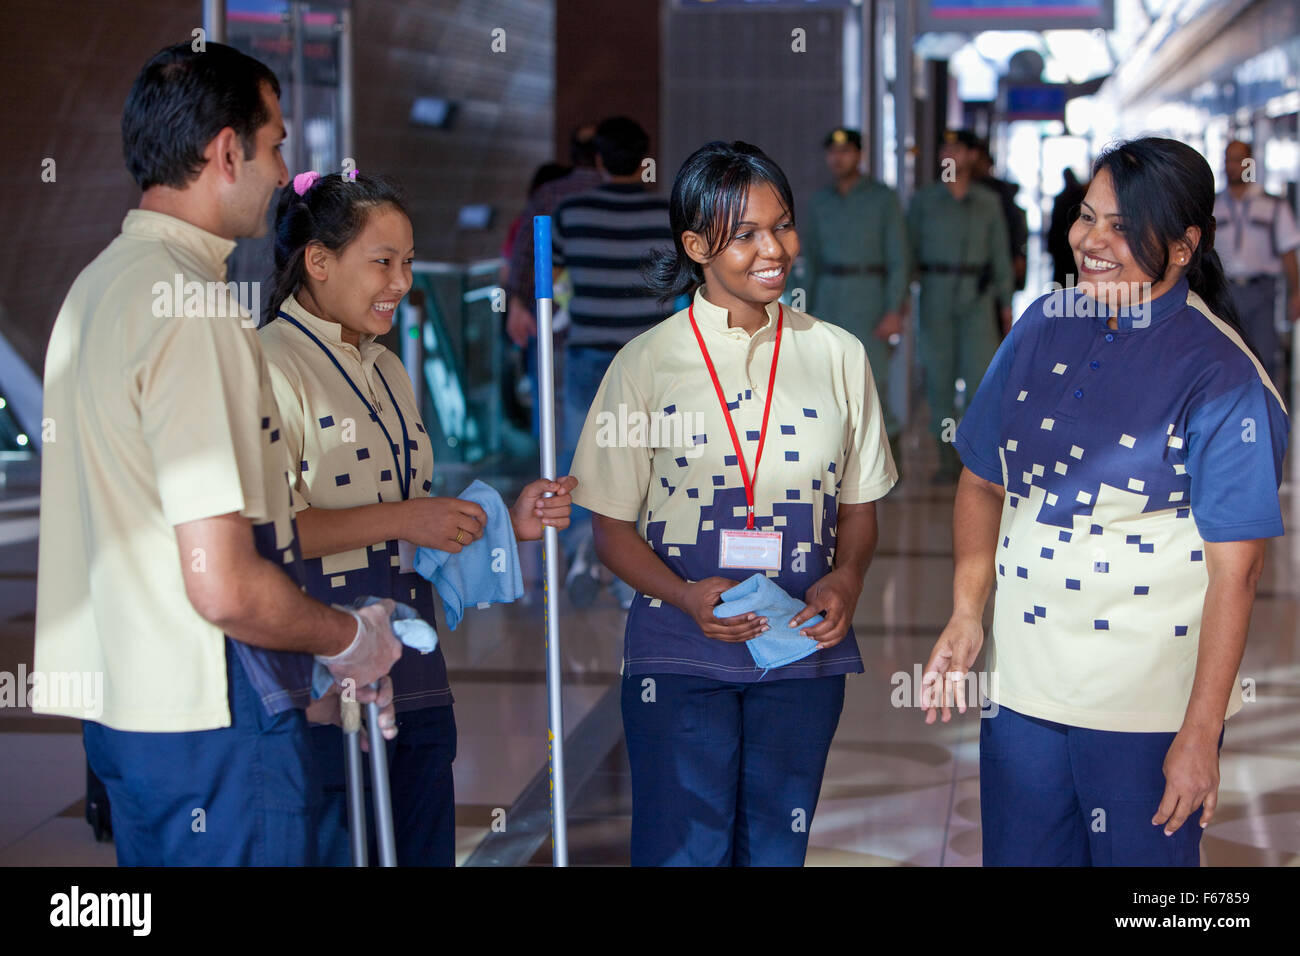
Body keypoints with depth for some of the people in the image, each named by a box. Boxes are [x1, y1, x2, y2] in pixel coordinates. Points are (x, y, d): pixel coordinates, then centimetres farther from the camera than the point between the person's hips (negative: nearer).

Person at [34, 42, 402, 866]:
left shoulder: (98, 285, 12)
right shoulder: (191, 307, -19)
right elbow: (223, 584, -25)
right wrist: (351, 639, -6)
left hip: (124, 698, 10)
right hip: (213, 715, -10)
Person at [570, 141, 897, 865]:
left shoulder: (838, 355, 6)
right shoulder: (647, 363, -2)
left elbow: (859, 507, 12)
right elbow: (612, 527, 0)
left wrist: (844, 580, -10)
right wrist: (687, 596, -18)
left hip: (805, 646, 3)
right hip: (681, 652, -2)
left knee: (776, 850, 10)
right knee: (682, 850, -4)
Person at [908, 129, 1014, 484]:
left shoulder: (988, 202, 6)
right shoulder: (924, 199, 3)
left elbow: (1000, 252, 9)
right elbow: (909, 248, 2)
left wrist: (1006, 302, 5)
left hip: (977, 296, 0)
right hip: (936, 294, 0)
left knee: (980, 373, -9)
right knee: (939, 375, 1)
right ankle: (948, 459, 9)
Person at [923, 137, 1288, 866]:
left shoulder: (1222, 375, -13)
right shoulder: (1044, 327, 3)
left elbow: (1236, 568, -14)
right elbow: (985, 480, 11)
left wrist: (1201, 736, -16)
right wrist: (966, 614, -2)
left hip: (1147, 709, -5)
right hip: (1022, 683, 5)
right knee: (1017, 854, 15)